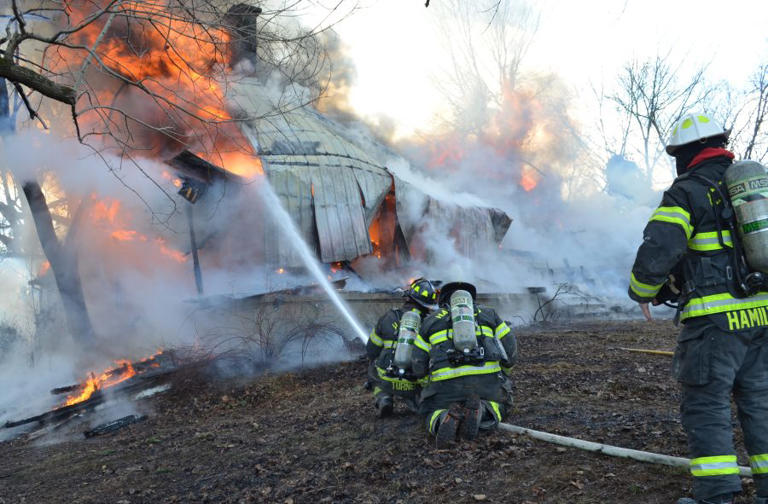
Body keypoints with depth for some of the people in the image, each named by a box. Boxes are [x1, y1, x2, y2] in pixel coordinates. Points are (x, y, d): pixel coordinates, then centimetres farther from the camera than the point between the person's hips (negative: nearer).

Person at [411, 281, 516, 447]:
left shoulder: (431, 321, 23)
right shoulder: (488, 314, 25)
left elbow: (418, 368, 18)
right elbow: (511, 353, 20)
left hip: (445, 384, 0)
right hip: (486, 379, 0)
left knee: (433, 413, 22)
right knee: (498, 405, 27)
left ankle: (447, 419, -16)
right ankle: (481, 412, -10)